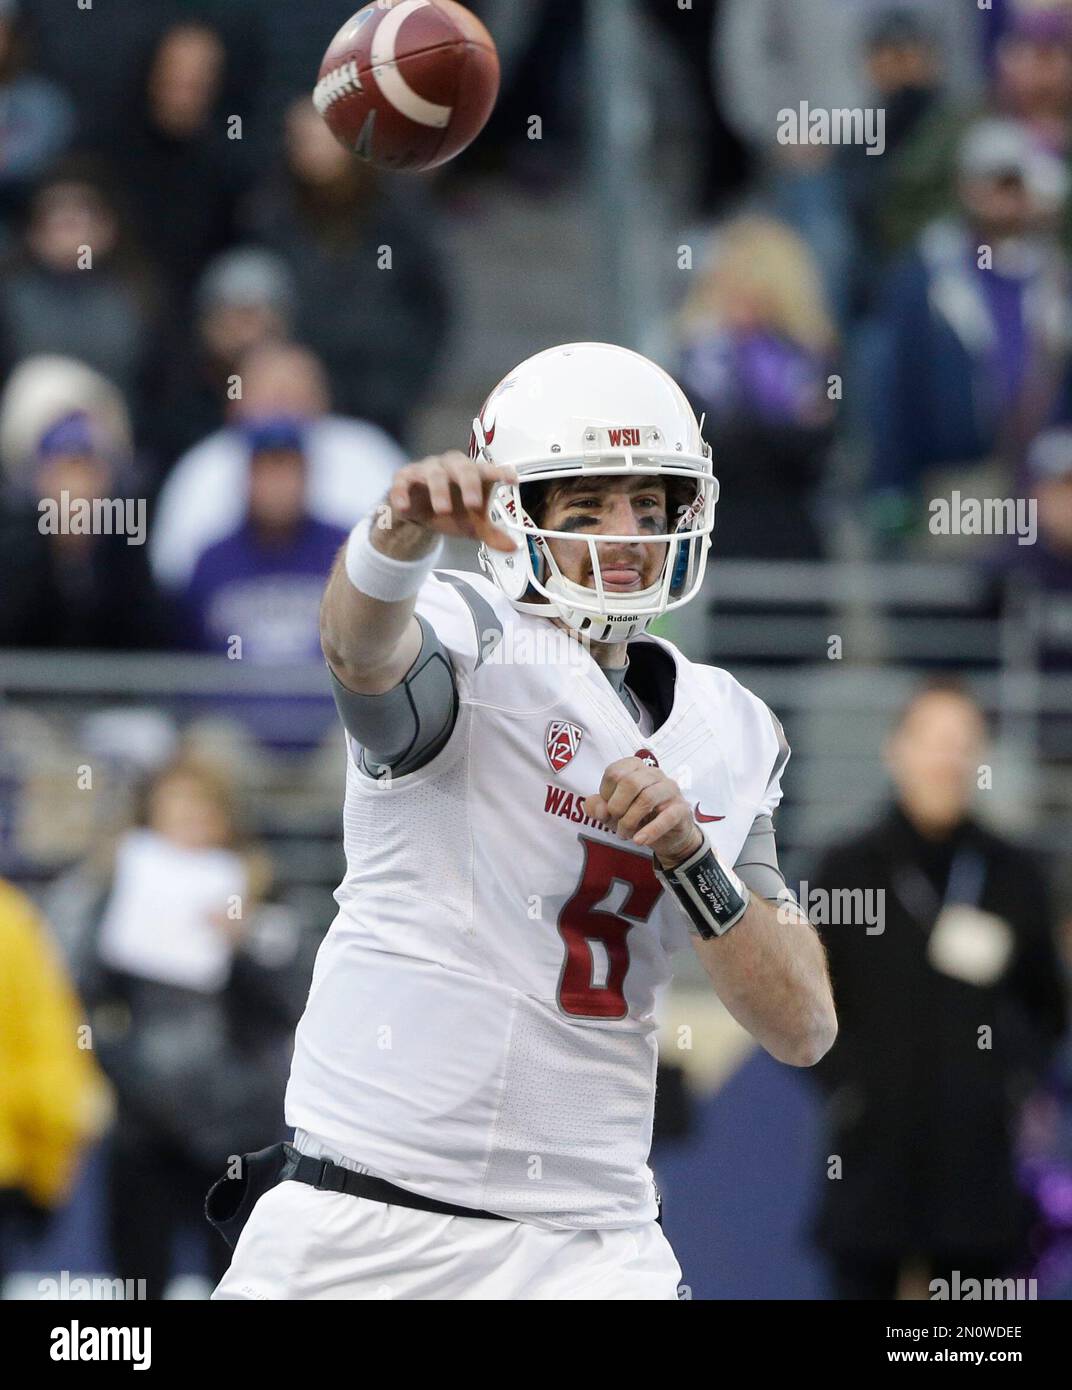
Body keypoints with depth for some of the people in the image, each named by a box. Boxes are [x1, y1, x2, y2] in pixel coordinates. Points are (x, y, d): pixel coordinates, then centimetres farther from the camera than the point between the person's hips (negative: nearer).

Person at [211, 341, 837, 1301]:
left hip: (585, 1241, 4)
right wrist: (403, 532, -52)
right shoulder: (480, 647, -5)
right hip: (357, 1223, -4)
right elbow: (363, 648, -31)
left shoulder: (730, 735, 11)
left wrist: (690, 855, -9)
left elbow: (804, 1030, 7)